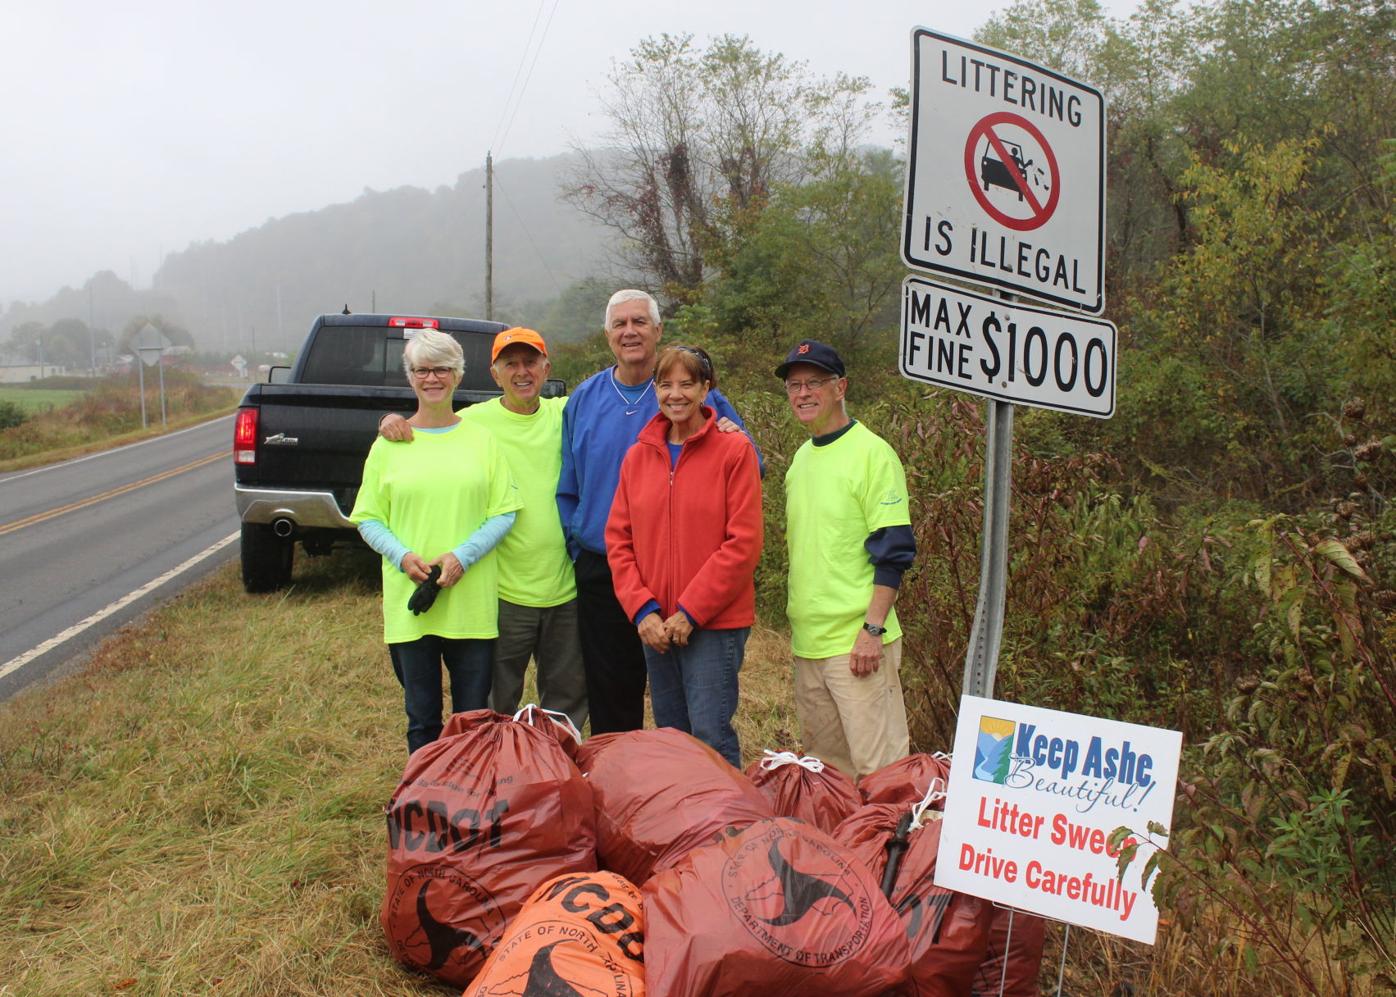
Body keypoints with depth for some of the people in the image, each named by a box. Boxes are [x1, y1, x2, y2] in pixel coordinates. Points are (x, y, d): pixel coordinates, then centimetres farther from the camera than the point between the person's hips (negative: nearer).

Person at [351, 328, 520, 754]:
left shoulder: (481, 439, 4)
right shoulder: (389, 444, 5)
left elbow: (504, 512, 1)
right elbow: (368, 518, 5)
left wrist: (462, 556, -13)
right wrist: (402, 556, -12)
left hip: (472, 602, 0)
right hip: (409, 604, 0)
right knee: (422, 719, 10)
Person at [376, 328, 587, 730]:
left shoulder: (565, 414, 5)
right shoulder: (472, 421, -5)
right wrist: (392, 421, -19)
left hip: (565, 589, 4)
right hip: (504, 592, -3)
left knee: (569, 695, 18)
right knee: (498, 704, 10)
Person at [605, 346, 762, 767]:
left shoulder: (734, 449, -6)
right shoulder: (638, 456, 8)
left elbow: (744, 543, -11)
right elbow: (618, 539, 7)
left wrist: (690, 611, -13)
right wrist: (642, 609, -6)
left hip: (715, 622, -5)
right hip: (654, 625, 5)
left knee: (711, 736, -5)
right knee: (669, 734, 15)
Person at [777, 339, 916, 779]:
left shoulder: (871, 452, -9)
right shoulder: (801, 457, 15)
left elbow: (893, 551, -13)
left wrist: (873, 629, -19)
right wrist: (796, 618, 17)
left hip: (857, 642, -8)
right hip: (807, 639, 8)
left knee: (878, 768, -5)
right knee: (824, 765, 16)